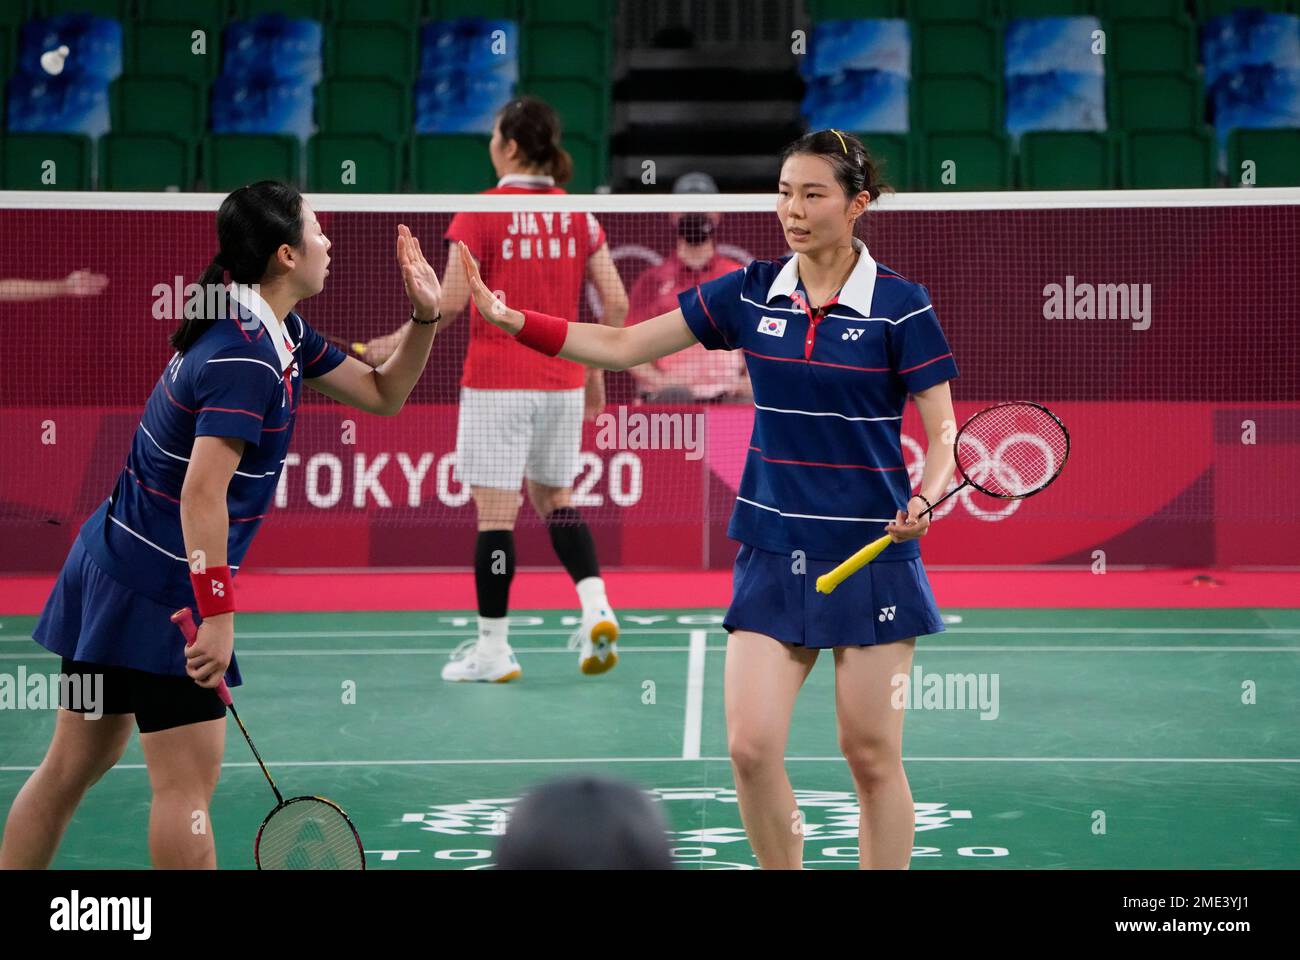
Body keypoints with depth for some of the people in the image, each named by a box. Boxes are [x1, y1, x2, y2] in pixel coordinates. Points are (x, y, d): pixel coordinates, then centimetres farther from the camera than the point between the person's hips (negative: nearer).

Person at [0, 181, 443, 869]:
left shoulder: (277, 333, 11)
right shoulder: (247, 357, -20)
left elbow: (380, 394, 19)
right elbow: (204, 492, -28)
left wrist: (424, 317, 4)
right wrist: (218, 614, -29)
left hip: (110, 565, 10)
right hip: (162, 589, -10)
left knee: (72, 766, 13)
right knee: (187, 782, -5)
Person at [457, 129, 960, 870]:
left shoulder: (899, 304, -7)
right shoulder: (752, 293, 4)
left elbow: (943, 428, -7)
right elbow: (624, 346, 8)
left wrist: (927, 497, -28)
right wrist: (511, 319, 0)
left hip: (871, 555, -4)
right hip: (773, 551, 4)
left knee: (872, 756, 1)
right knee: (752, 747, -5)